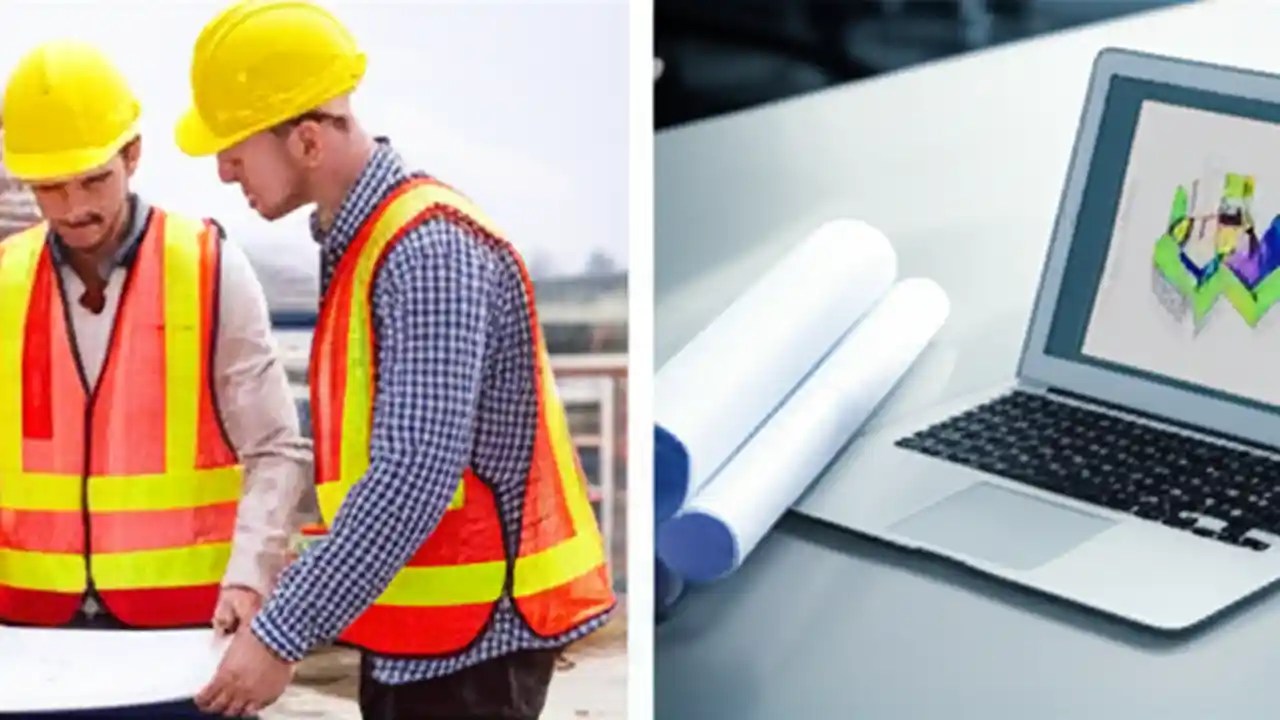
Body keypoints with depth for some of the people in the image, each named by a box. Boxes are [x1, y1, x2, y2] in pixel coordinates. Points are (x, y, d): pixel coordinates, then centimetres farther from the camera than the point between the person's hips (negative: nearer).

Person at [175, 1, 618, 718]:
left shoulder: (428, 251, -20)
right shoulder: (355, 240, 10)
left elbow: (414, 481, -26)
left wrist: (281, 637, -23)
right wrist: (294, 609, 12)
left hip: (471, 639, -9)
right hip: (415, 633, 9)